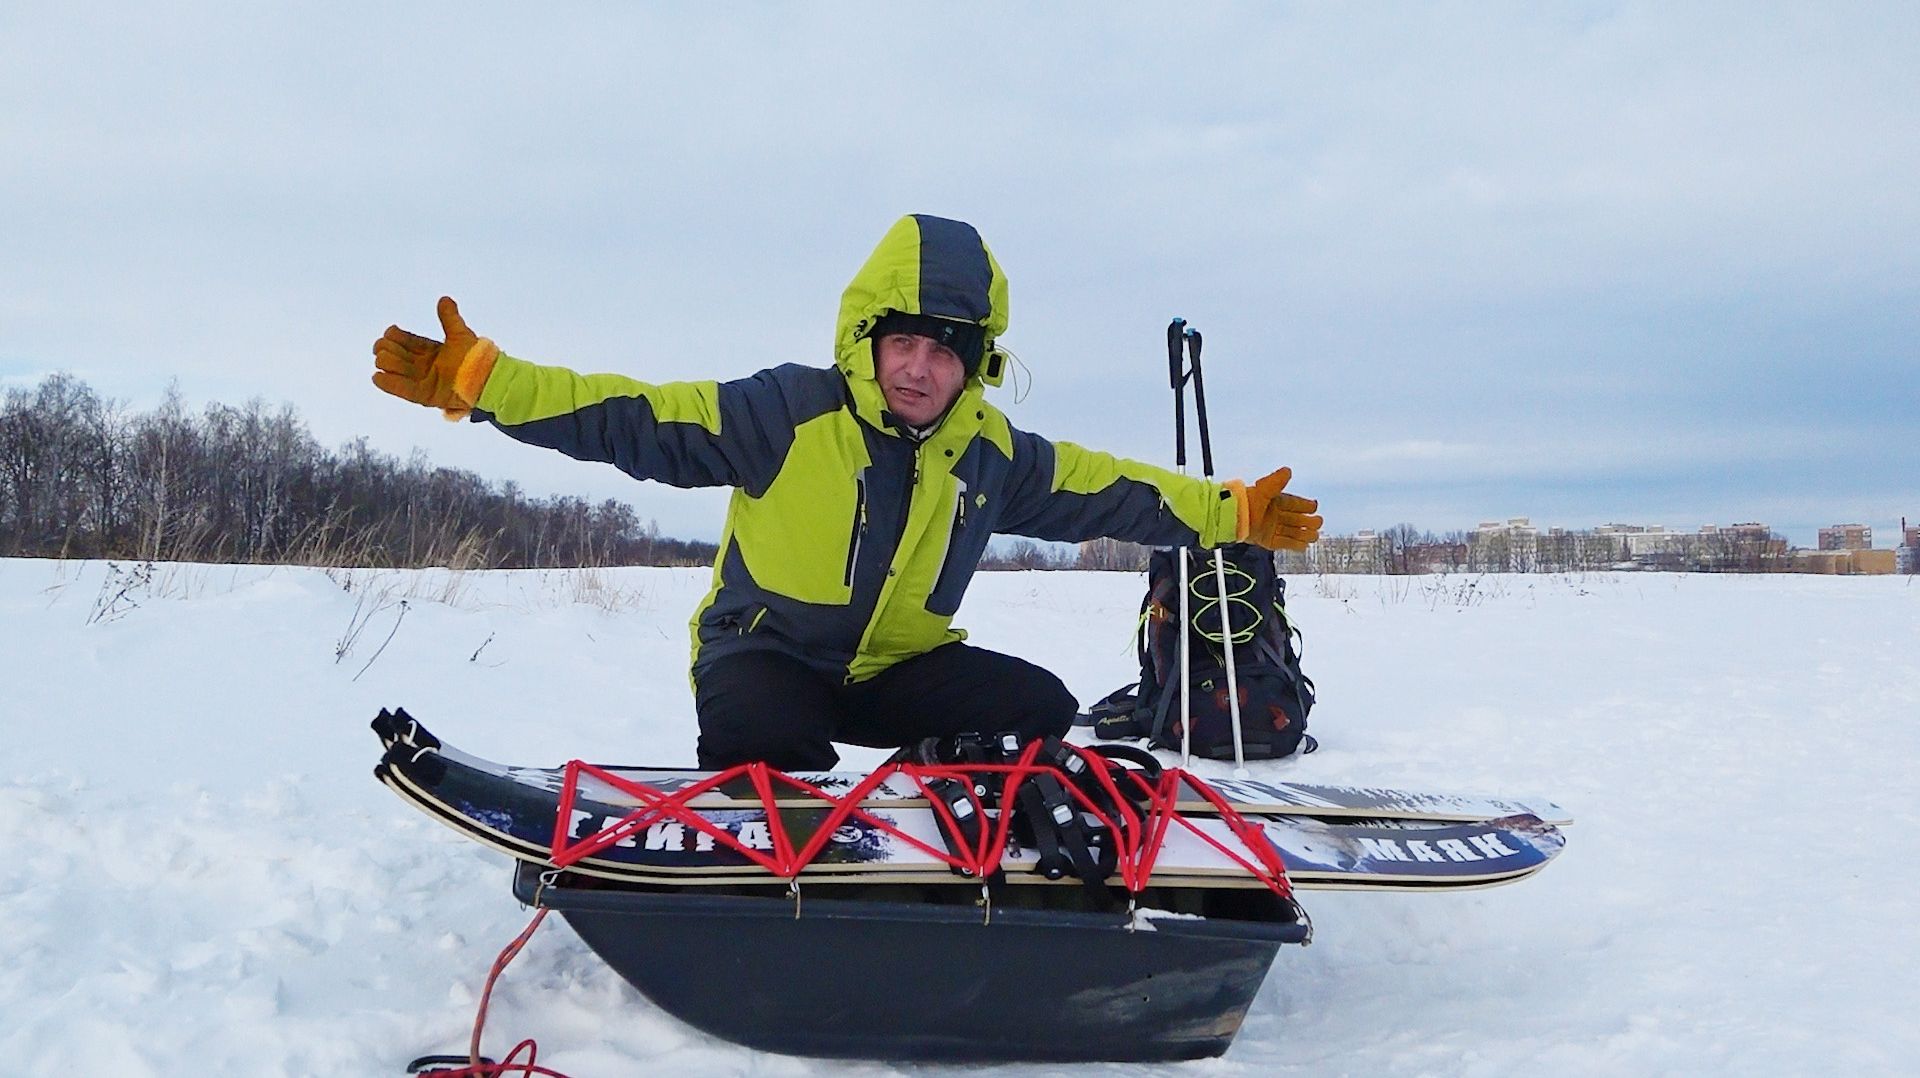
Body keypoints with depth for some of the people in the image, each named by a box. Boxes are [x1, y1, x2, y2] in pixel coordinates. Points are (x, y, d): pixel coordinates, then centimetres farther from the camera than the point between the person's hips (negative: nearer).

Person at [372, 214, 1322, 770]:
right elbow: (631, 420, -19)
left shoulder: (991, 454, -1)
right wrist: (475, 382, -27)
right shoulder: (789, 414, -16)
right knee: (765, 733, -38)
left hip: (898, 668, 5)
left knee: (1039, 709, -13)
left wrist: (1233, 514, 12)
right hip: (765, 651, -4)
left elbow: (1105, 491, 11)